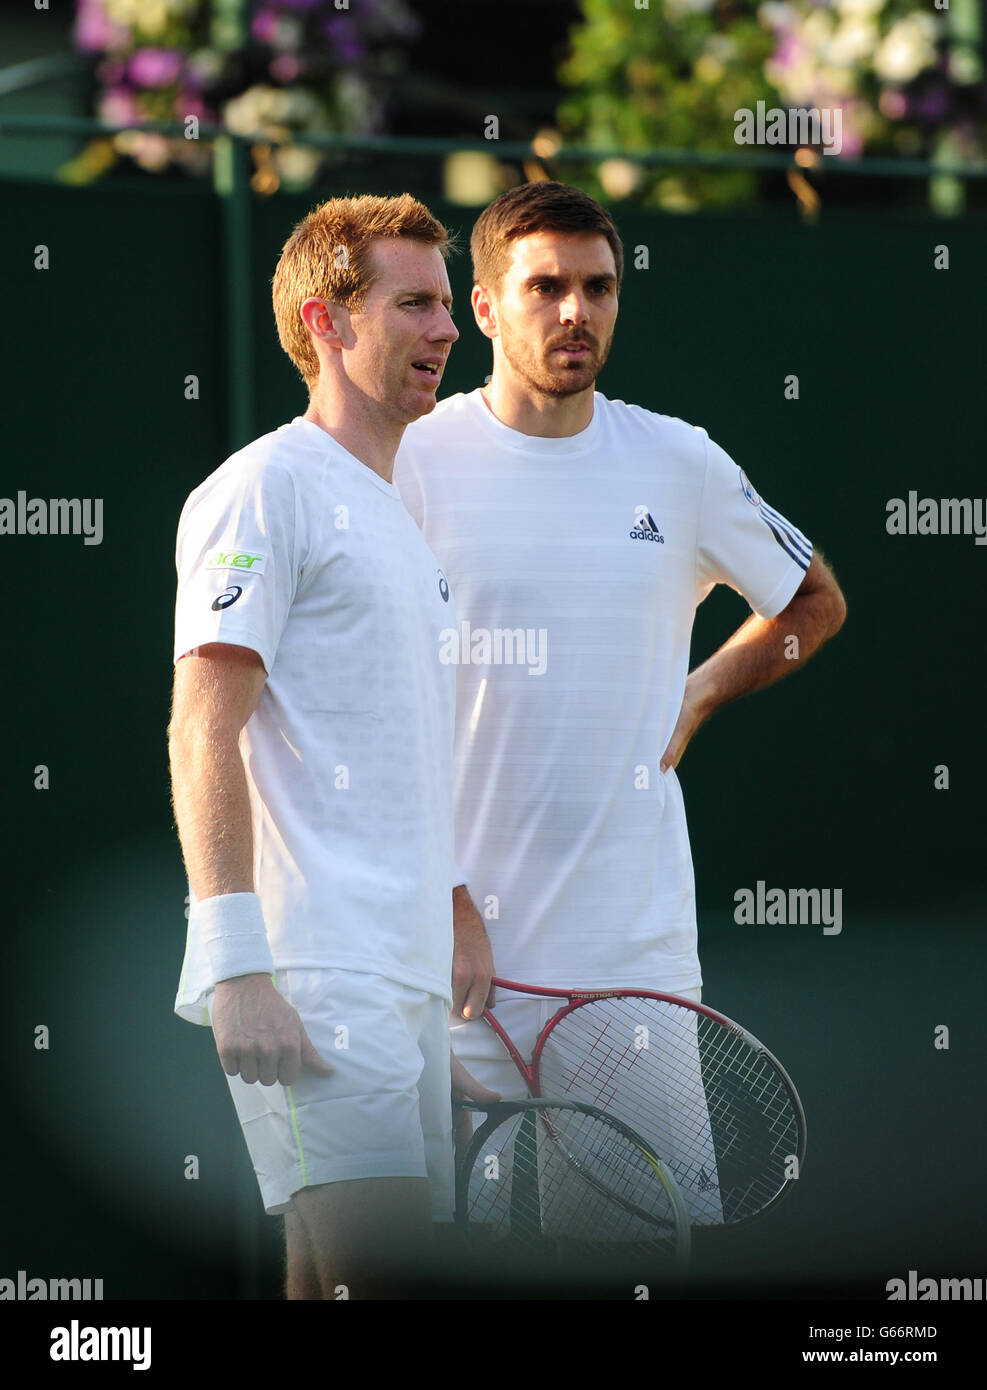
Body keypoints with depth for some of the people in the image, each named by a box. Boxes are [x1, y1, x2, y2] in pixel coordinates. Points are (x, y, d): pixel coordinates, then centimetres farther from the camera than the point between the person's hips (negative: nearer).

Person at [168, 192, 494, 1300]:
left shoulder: (396, 515, 22)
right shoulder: (263, 489, -6)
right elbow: (204, 734, -14)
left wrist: (452, 924, 25)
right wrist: (236, 966, -22)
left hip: (408, 983, 9)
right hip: (316, 981, -9)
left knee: (332, 1282, 6)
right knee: (368, 1267, -18)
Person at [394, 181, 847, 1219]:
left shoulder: (682, 464, 7)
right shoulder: (413, 463, -2)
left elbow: (814, 603, 25)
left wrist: (695, 698, 11)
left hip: (641, 943, 3)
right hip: (461, 943, -2)